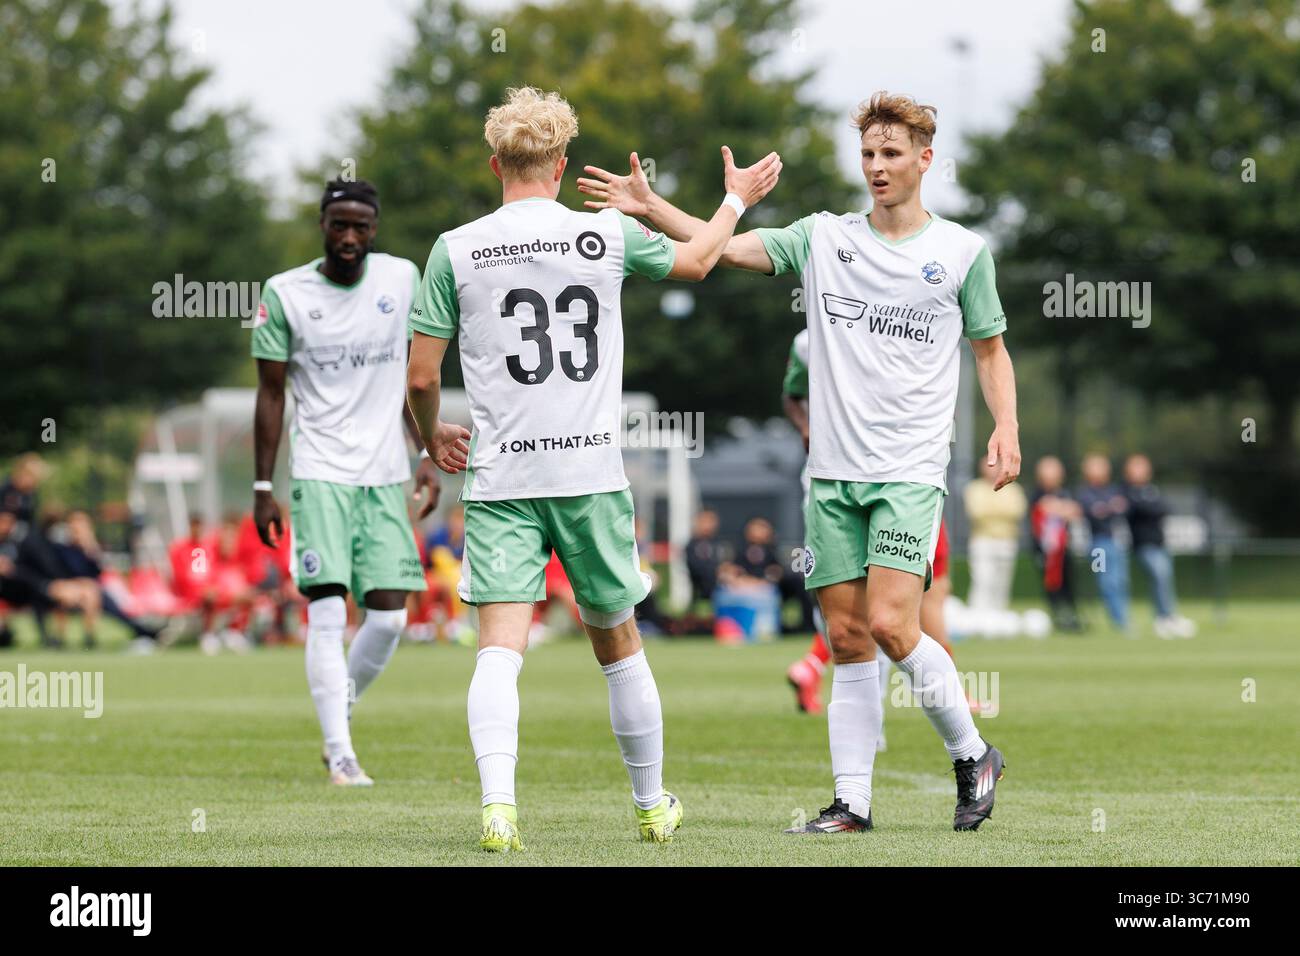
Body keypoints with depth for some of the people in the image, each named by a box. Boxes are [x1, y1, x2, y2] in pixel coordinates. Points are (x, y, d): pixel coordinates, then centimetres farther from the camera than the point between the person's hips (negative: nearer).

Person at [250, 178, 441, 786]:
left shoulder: (402, 278, 5)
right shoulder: (285, 293, -2)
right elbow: (271, 394, 2)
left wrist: (427, 458, 8)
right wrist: (262, 488, 0)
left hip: (385, 476, 3)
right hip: (319, 476, -3)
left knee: (389, 616, -1)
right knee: (327, 611, -12)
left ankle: (340, 714, 23)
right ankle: (340, 755, -9)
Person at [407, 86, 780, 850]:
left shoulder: (456, 250, -1)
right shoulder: (609, 235, 2)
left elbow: (421, 376, 2)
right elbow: (696, 261, 23)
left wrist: (432, 436, 23)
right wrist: (737, 199, 41)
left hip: (499, 478, -1)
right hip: (593, 472, 1)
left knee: (500, 647, -7)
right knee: (619, 644, 15)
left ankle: (499, 802, -26)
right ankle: (653, 805, 27)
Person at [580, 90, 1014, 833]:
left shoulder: (962, 251, 3)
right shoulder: (824, 237, 9)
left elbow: (991, 348, 11)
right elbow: (727, 247, 1)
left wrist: (1005, 427, -3)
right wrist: (651, 208, -12)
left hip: (911, 471, -3)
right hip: (834, 469, 3)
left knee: (891, 625, -16)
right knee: (848, 638, 2)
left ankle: (973, 756, 4)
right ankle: (853, 800, 6)